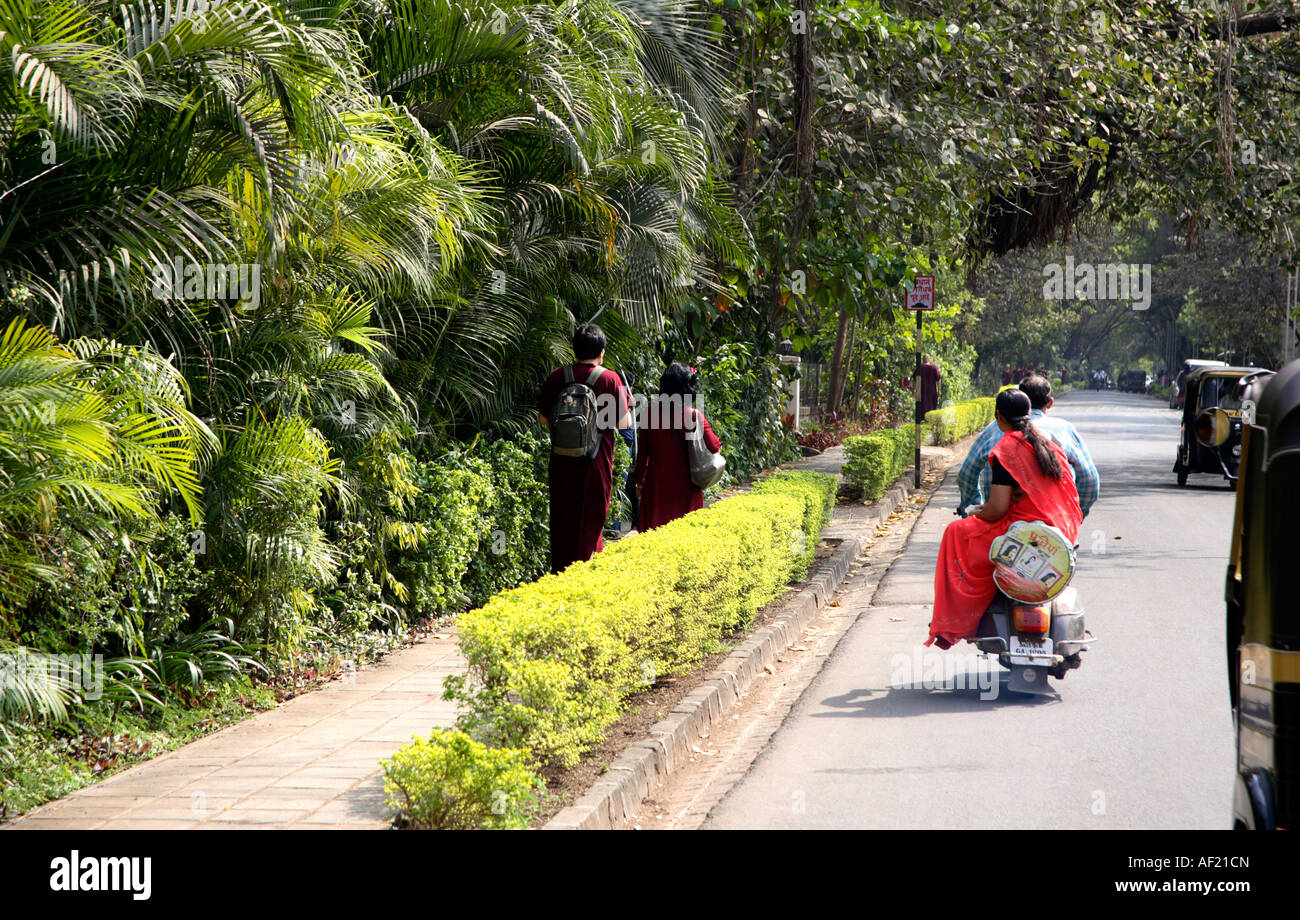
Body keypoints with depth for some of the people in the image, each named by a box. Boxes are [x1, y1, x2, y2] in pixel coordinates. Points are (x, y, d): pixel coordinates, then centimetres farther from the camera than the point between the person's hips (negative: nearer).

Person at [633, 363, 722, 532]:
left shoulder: (650, 413, -7)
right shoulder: (695, 416, -12)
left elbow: (643, 452, -1)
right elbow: (715, 447, -5)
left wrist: (640, 481, 9)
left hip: (657, 483, 1)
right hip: (686, 485, -1)